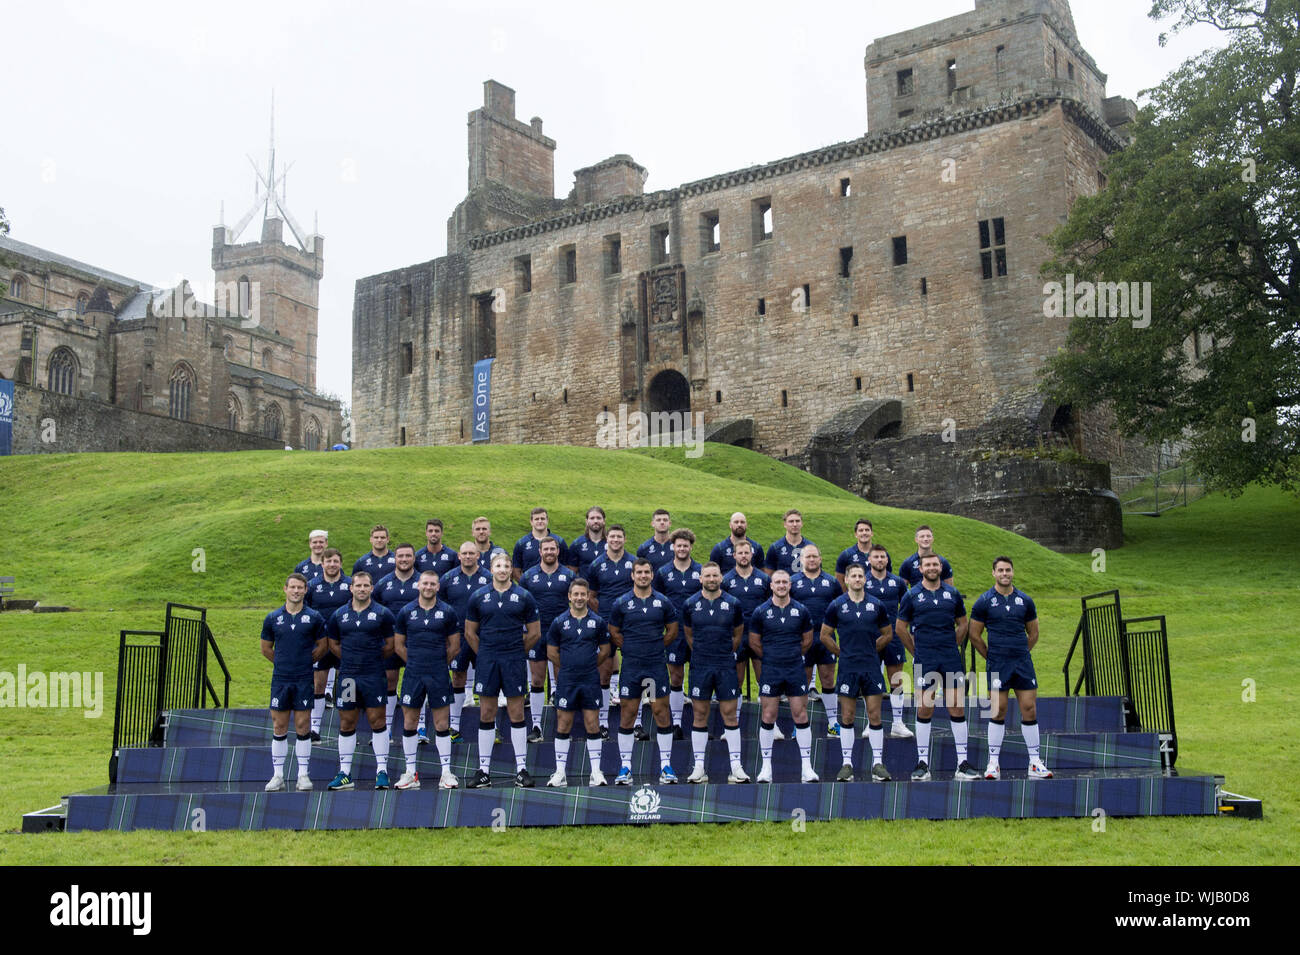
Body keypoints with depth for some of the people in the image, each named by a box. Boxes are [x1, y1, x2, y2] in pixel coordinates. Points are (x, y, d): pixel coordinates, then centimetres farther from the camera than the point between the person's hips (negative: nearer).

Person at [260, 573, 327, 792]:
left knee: (303, 727, 2)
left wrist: (305, 662, 9)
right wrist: (284, 662, 12)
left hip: (304, 680, -1)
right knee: (279, 728, 5)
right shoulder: (273, 618, 4)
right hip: (280, 679, 1)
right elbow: (266, 648, 14)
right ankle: (277, 775, 13)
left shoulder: (314, 618, 0)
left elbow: (322, 646, 10)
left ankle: (303, 775, 10)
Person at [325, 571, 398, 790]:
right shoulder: (339, 614, 8)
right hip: (347, 675, 3)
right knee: (346, 723, 6)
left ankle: (381, 770, 7)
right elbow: (333, 644, 18)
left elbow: (390, 645, 4)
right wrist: (351, 660, 10)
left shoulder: (382, 613, 0)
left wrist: (373, 659, 6)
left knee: (377, 721, -1)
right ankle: (344, 773, 14)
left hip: (374, 675, -3)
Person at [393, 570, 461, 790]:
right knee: (409, 723, 5)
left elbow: (454, 645, 9)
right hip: (413, 675, 1)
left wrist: (439, 664, 10)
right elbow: (398, 645, 11)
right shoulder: (406, 612, 4)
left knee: (442, 724, 1)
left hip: (439, 676, -1)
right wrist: (416, 663, 8)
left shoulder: (447, 612, 2)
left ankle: (446, 772, 9)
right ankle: (411, 772, 15)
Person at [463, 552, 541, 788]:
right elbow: (470, 632, 11)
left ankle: (522, 768, 9)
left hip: (514, 662, -1)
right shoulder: (478, 596, 4)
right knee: (486, 714, 4)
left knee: (516, 713, 2)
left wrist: (516, 652, 9)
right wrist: (485, 655, 10)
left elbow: (534, 633, 7)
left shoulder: (524, 596, 1)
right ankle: (484, 770, 11)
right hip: (486, 661, 1)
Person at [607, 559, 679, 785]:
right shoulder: (621, 603, 2)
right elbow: (614, 634, 9)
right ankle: (625, 766, 11)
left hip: (657, 666, 0)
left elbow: (672, 631, 13)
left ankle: (666, 766, 9)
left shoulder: (663, 602, 5)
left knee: (662, 713, 1)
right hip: (630, 667, 0)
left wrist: (655, 648, 7)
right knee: (627, 715, 3)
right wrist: (632, 650, 3)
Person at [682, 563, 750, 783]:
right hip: (700, 666, 0)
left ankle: (736, 766, 6)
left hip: (726, 666, 0)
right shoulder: (691, 604, 2)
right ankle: (699, 767, 10)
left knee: (730, 714, 1)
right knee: (699, 715, 4)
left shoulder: (733, 604, 2)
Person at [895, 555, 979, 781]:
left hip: (951, 659, 2)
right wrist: (916, 651, 7)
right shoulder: (911, 596, 2)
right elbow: (900, 627, 8)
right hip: (924, 661, -2)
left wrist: (952, 647, 12)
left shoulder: (953, 593, 8)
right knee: (924, 709, 0)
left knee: (957, 708, 0)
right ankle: (922, 763, 7)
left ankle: (962, 763, 6)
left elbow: (963, 623, 19)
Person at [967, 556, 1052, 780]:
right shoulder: (984, 601, -1)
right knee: (998, 712, -1)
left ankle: (1035, 763, 9)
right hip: (997, 666, -2)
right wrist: (991, 657, 6)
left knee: (1029, 710, 1)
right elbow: (975, 635, 4)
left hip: (1023, 662, 2)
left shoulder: (1025, 600, 7)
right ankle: (993, 763, 6)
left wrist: (1020, 653, 13)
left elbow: (1033, 633, 17)